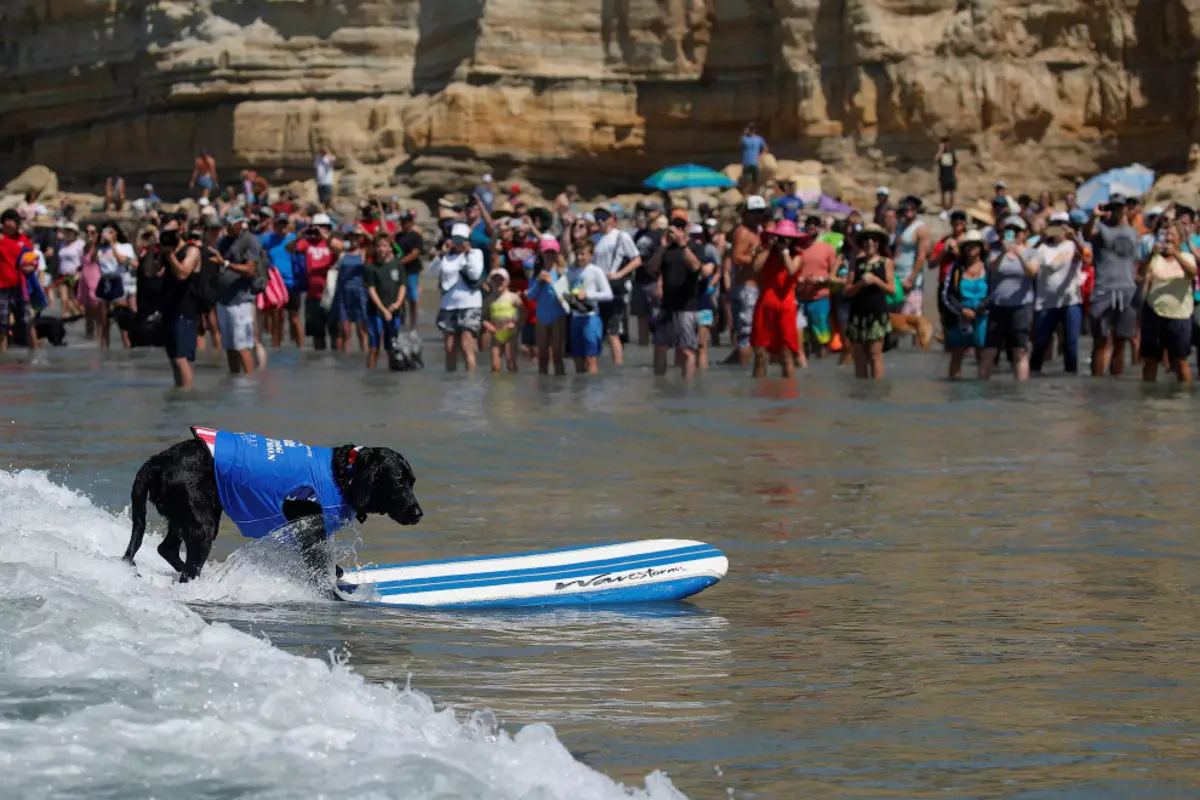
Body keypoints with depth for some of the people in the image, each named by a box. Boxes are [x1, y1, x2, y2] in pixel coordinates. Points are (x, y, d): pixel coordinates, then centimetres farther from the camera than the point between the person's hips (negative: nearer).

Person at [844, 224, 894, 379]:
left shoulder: (886, 262, 4)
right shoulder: (857, 262, 10)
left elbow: (891, 289, -1)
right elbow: (848, 291, 5)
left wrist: (876, 280, -14)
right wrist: (861, 284, -12)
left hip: (877, 313, -3)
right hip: (858, 313, 3)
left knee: (875, 354, -8)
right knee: (858, 355, 3)